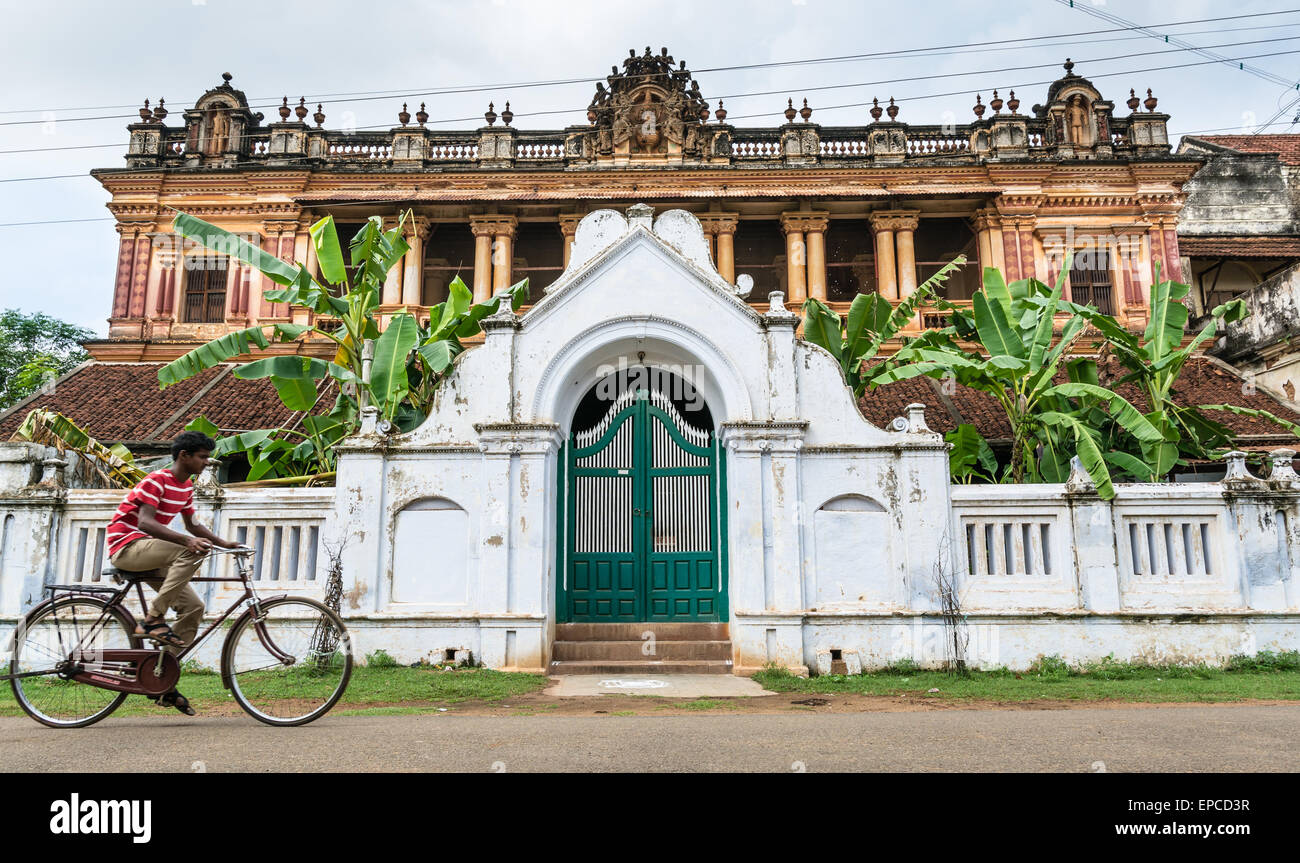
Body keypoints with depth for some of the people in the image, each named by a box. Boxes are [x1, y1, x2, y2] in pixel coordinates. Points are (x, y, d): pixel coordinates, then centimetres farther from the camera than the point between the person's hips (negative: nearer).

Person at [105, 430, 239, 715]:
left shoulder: (186, 487, 11)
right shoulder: (156, 480, -16)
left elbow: (192, 525, 22)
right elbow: (145, 522, -28)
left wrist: (225, 543, 9)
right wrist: (187, 540, -41)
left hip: (148, 554, 9)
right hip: (125, 546, -9)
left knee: (193, 606, -3)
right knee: (194, 550, -32)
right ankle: (152, 619, -24)